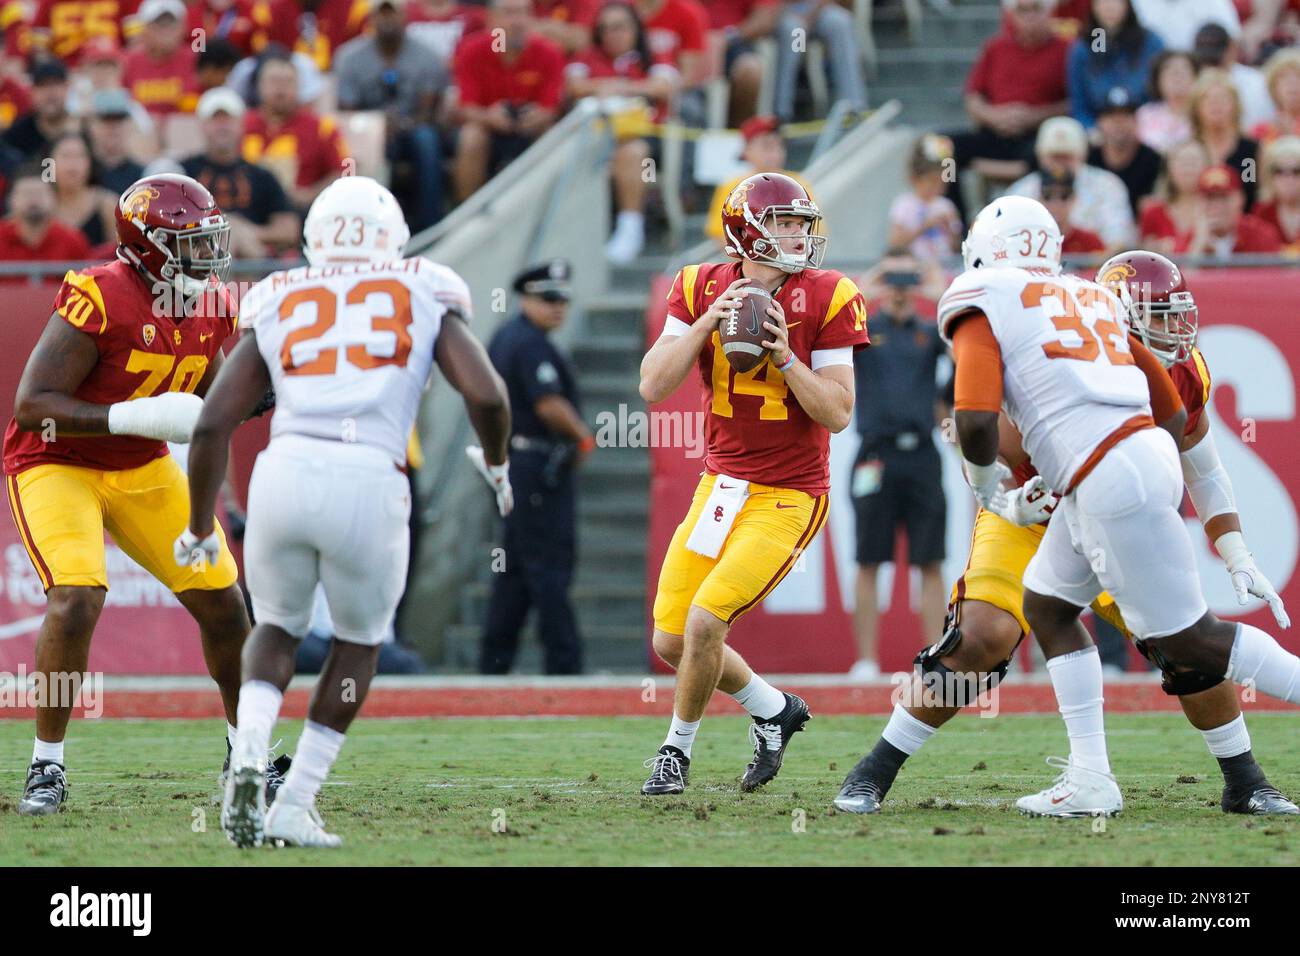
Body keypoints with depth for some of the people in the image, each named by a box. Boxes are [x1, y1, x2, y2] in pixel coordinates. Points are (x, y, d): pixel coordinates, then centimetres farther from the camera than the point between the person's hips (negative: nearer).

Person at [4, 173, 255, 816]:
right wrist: (135, 417, -35)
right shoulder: (101, 300, -26)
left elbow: (204, 398, 16)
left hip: (143, 471, 7)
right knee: (76, 601, -26)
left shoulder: (211, 310, -2)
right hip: (56, 466, -7)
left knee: (222, 600, 5)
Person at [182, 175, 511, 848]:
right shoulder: (425, 299, 16)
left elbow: (212, 425, 14)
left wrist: (199, 528, 26)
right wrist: (497, 466, 22)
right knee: (358, 642, 24)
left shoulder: (279, 307, 20)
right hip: (368, 484, -2)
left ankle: (249, 756, -1)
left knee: (278, 628, 27)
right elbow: (485, 394, 2)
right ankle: (295, 807, 18)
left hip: (284, 471, 2)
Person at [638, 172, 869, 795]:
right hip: (721, 483, 5)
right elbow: (653, 387, -11)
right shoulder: (702, 289, -2)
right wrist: (708, 322, -21)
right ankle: (775, 713, 32)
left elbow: (837, 415, -12)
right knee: (672, 643, 8)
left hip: (789, 496, -5)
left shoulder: (826, 299, -11)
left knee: (705, 622, -16)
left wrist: (783, 354, -24)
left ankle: (678, 747, 8)